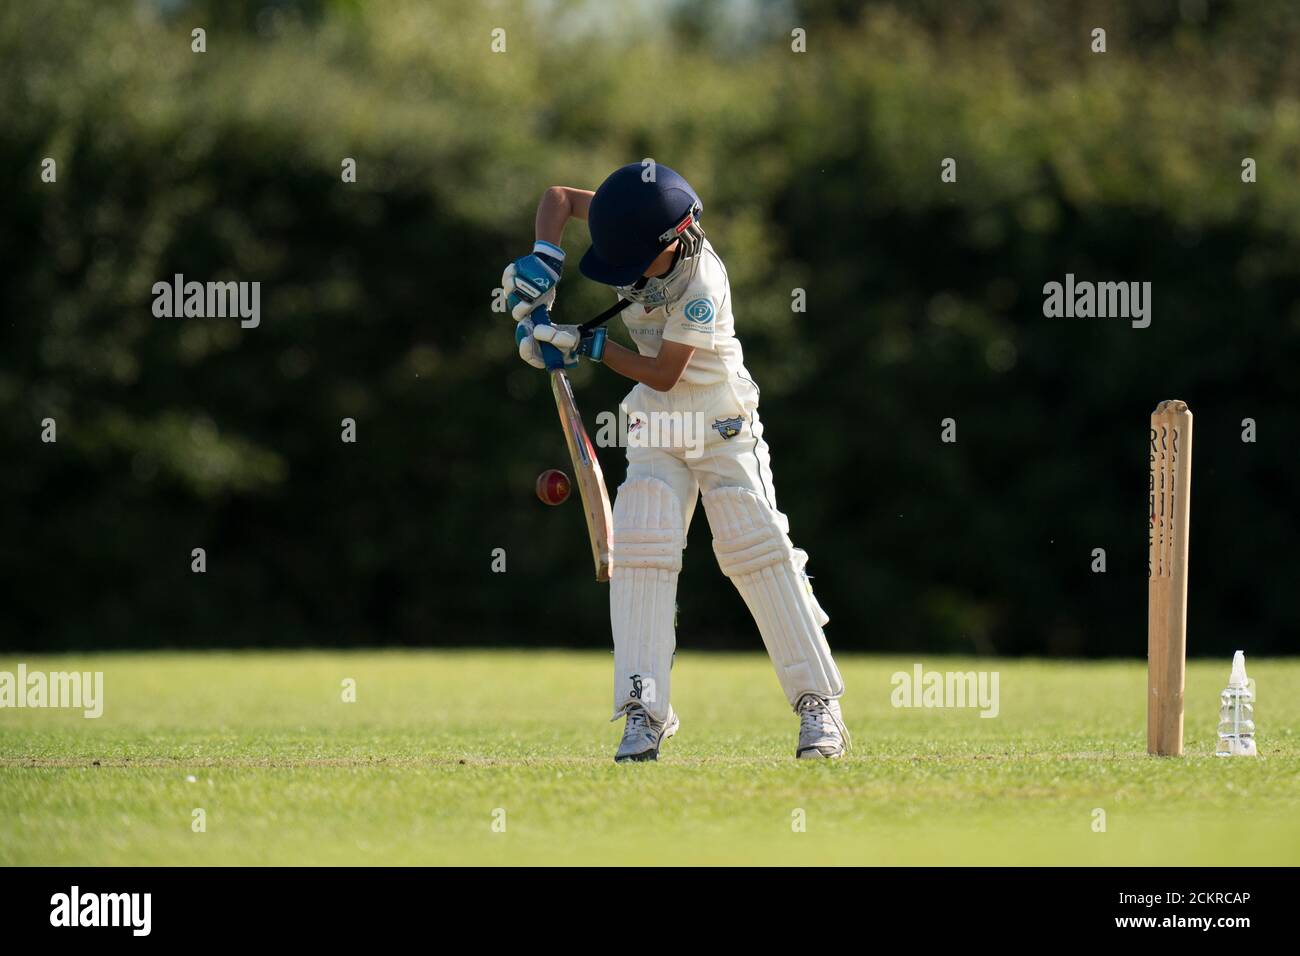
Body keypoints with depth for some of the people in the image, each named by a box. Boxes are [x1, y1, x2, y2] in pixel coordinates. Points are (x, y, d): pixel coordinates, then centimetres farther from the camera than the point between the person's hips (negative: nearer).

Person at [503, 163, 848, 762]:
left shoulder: (701, 288, -27)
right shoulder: (644, 228, -9)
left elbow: (662, 373, -21)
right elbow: (560, 196, 4)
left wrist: (589, 347, -20)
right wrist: (542, 262, -12)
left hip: (720, 421, -6)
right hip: (655, 426, 6)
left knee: (757, 548, -13)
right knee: (640, 550, -11)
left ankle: (819, 706, -8)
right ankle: (645, 713, -14)